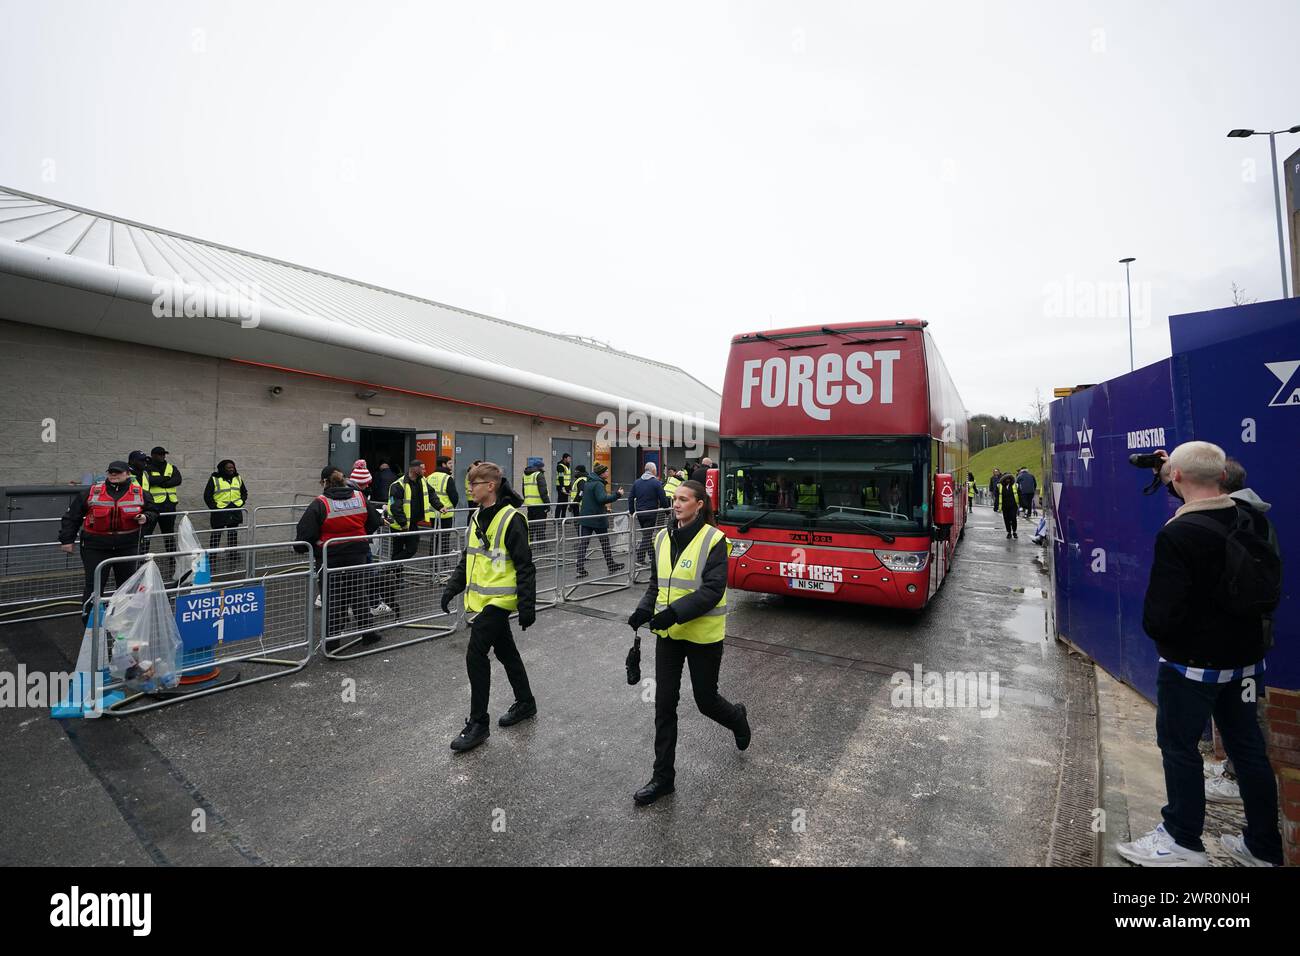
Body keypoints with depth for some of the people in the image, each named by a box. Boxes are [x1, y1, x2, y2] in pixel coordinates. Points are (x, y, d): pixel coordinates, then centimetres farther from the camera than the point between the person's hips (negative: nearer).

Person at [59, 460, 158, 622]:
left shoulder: (139, 492, 2)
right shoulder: (93, 492, -1)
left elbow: (153, 510, 13)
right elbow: (72, 515, 5)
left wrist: (146, 517, -10)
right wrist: (67, 539, 2)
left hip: (128, 546, 1)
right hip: (96, 546, -1)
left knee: (129, 584, 12)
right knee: (94, 584, 4)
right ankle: (89, 621, 17)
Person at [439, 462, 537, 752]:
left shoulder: (511, 519, -17)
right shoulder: (477, 517, 9)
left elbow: (525, 567, -17)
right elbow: (467, 559, 18)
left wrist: (527, 606, -18)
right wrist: (452, 588, 11)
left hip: (499, 600, -8)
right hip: (481, 599, 9)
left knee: (476, 655, -8)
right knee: (505, 651, 19)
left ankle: (478, 723, 8)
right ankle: (525, 703, 36)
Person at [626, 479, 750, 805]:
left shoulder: (713, 539, -14)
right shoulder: (663, 538, 4)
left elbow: (713, 590, -20)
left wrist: (675, 612, -29)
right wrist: (644, 610, -5)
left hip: (702, 634, -5)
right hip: (668, 633, 5)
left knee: (705, 700, 12)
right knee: (664, 704, 8)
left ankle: (737, 718, 47)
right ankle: (663, 777, 23)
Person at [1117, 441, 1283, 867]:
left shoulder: (1177, 534, -24)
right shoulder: (1252, 523, -1)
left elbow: (1160, 616, -22)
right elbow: (1270, 586, 16)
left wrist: (1156, 630, -5)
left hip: (1192, 662, -7)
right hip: (1246, 657, 7)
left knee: (1179, 746, 7)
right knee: (1248, 747, 17)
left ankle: (1183, 841, 20)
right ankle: (1263, 847, 30)